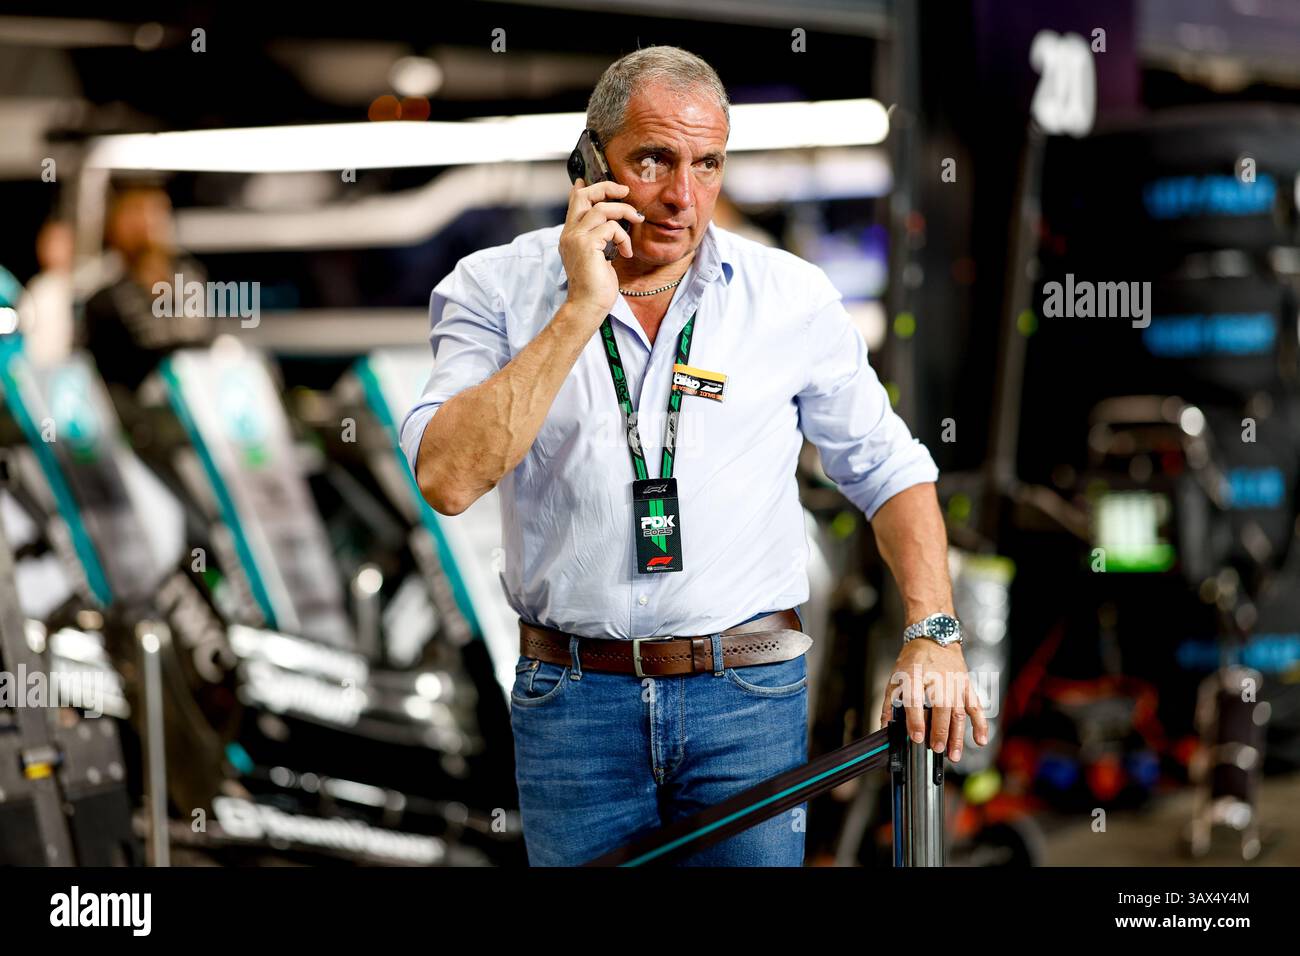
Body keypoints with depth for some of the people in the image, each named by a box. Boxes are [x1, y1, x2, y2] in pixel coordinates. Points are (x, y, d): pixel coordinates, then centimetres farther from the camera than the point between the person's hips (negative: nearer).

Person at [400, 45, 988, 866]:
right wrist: (581, 310, -19)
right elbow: (449, 480, -17)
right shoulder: (498, 289, -2)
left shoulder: (792, 297, 1)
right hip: (572, 699, 0)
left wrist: (934, 632, -4)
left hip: (750, 701, 1)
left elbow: (890, 468, 10)